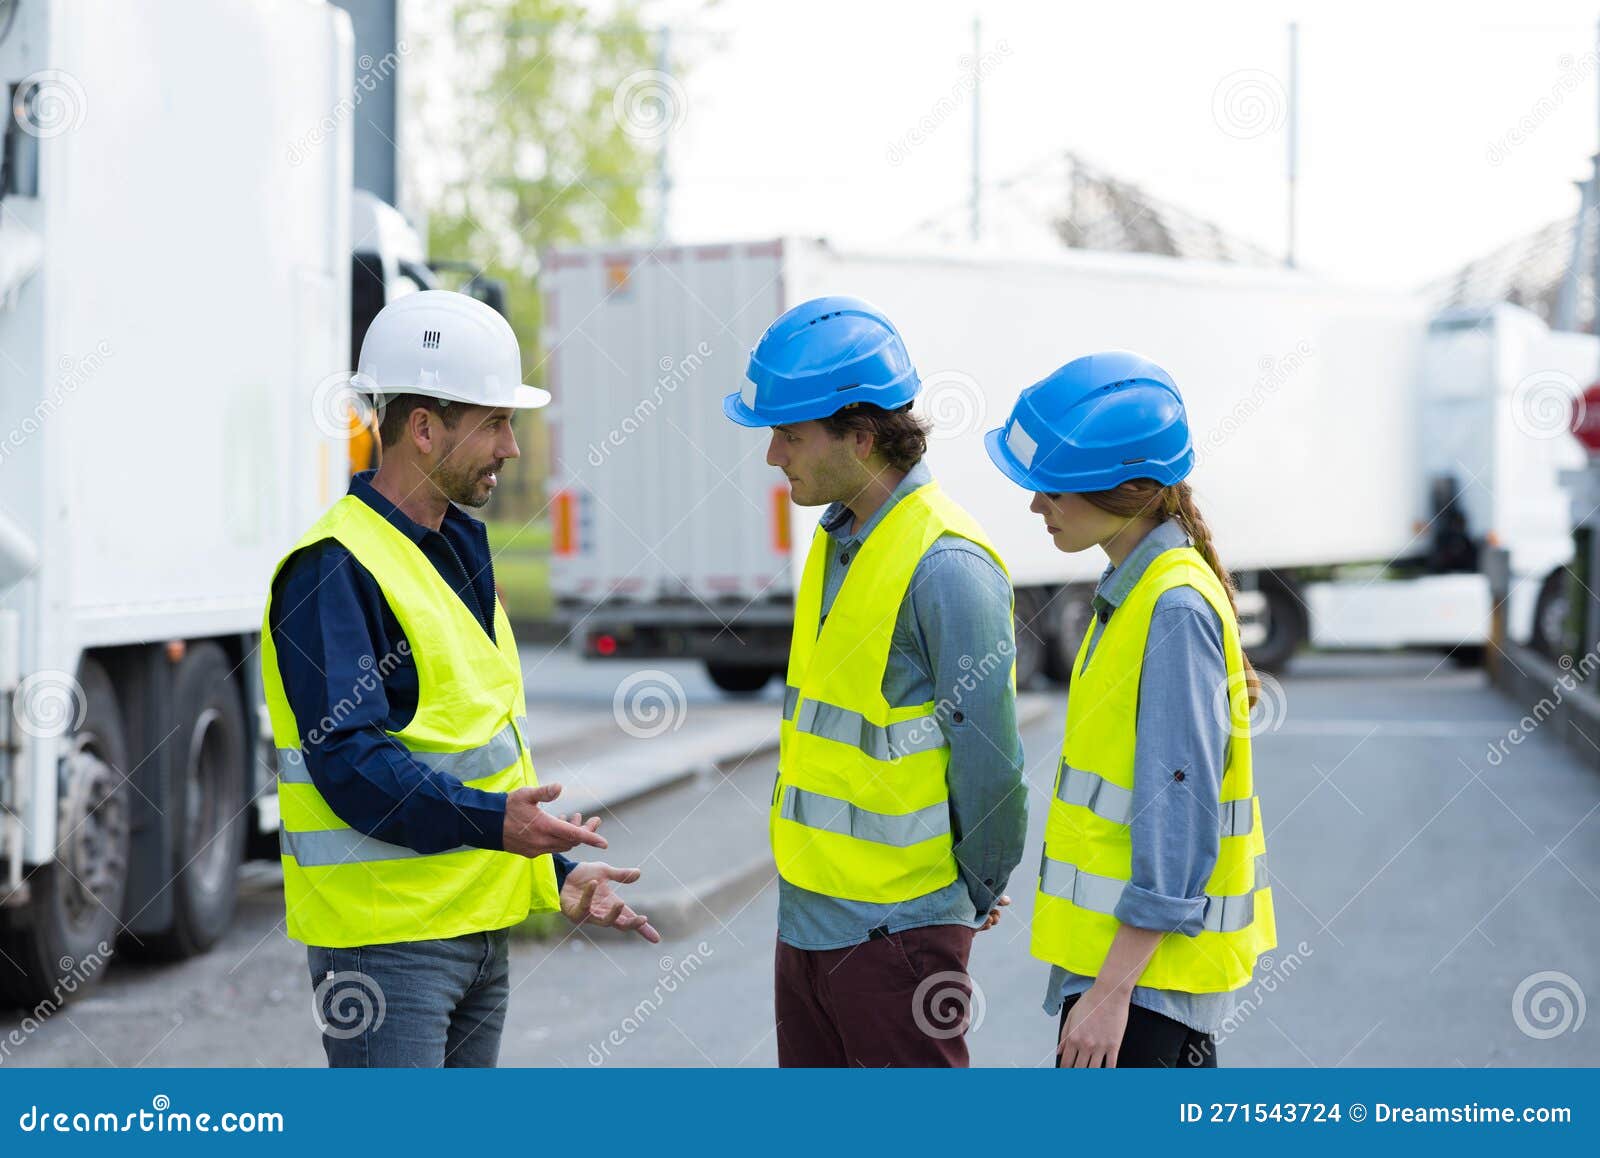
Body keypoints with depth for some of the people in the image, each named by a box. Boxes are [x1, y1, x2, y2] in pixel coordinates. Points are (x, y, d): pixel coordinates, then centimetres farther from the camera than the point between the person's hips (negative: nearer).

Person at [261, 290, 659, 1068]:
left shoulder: (459, 552, 16)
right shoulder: (334, 571, -15)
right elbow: (348, 758, -24)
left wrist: (557, 871, 15)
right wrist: (489, 822, -32)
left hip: (479, 929, 9)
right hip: (384, 936, -9)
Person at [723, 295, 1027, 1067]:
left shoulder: (945, 566, -20)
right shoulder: (837, 539, 9)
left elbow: (988, 753, -17)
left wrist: (981, 890, -4)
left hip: (896, 928, -9)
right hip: (807, 912, 9)